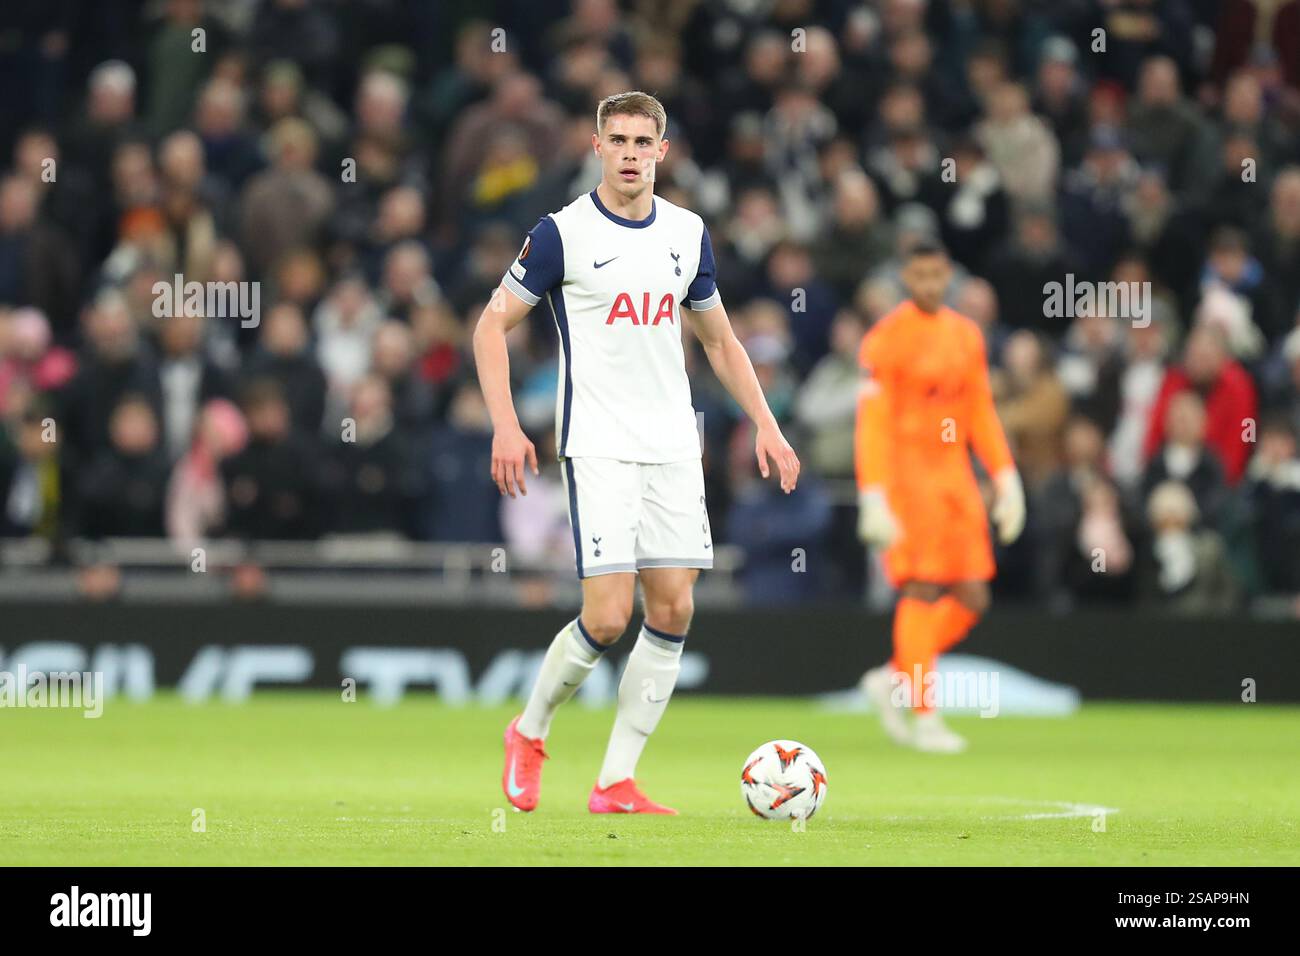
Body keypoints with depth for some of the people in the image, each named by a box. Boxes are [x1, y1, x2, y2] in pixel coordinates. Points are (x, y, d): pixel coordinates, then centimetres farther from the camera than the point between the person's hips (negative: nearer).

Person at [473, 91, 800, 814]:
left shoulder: (688, 233, 9)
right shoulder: (563, 233, -6)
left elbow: (719, 338, 21)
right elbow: (493, 326, -1)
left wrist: (766, 424, 13)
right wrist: (505, 425, -12)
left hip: (674, 448, 5)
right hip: (598, 448, -5)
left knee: (673, 611, -2)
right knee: (609, 617, -13)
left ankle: (617, 782, 6)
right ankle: (530, 734, 13)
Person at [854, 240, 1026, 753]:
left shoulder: (967, 335, 13)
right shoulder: (886, 338, -8)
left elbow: (982, 413, 18)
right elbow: (872, 422, -12)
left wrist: (1007, 479, 10)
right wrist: (874, 497, -19)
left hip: (956, 474, 7)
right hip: (908, 474, -7)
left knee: (971, 598, 3)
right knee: (922, 590, -12)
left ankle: (894, 678, 19)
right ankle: (923, 718, -8)